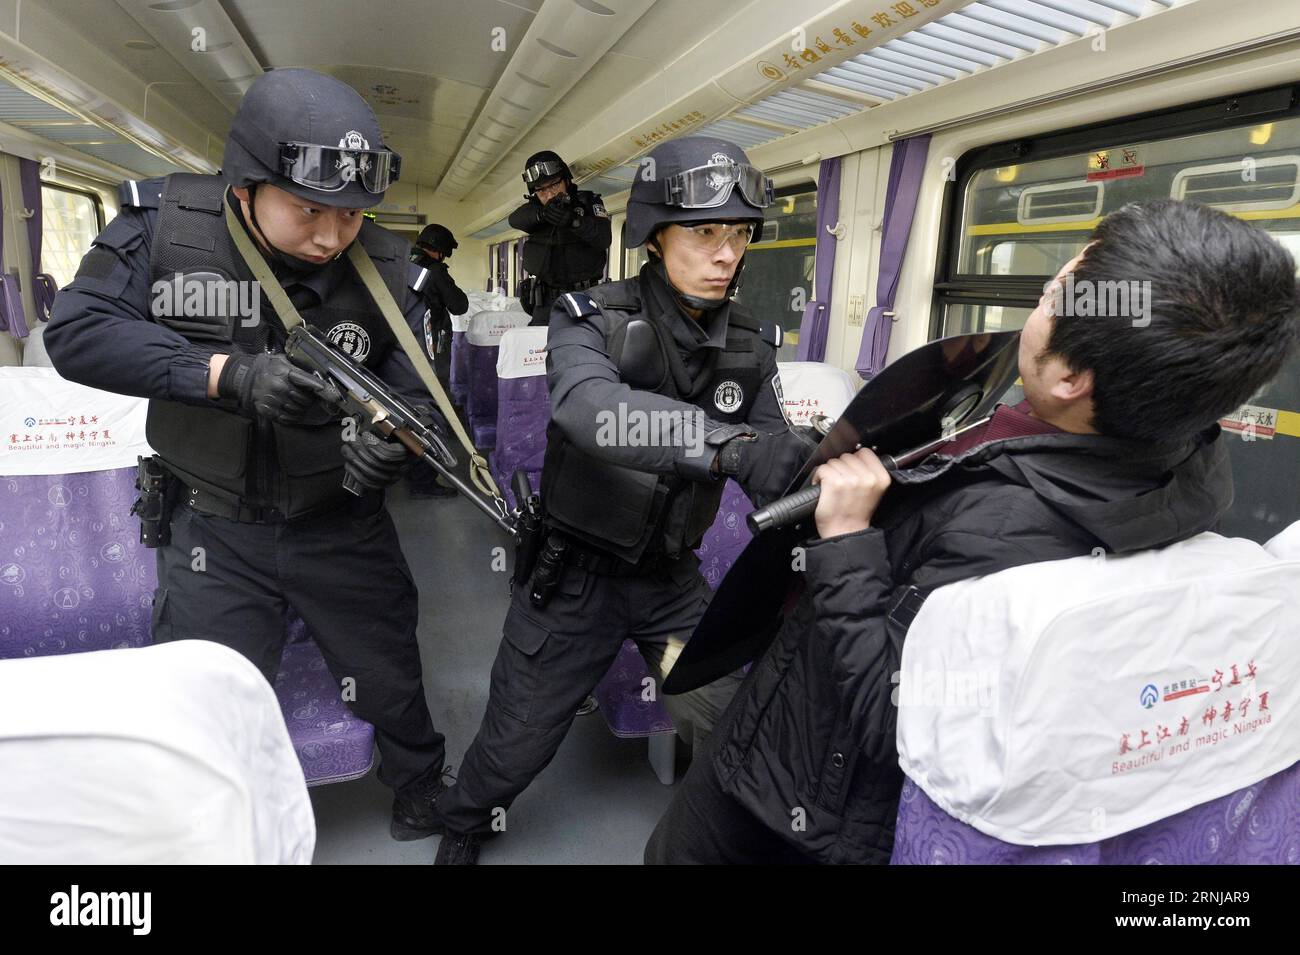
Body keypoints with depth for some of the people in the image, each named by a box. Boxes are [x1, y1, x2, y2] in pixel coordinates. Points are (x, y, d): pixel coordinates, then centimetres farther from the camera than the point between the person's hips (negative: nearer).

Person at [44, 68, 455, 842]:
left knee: (393, 682, 19)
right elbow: (77, 331, -17)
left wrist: (393, 438, -36)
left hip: (343, 527, 1)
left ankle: (423, 793, 50)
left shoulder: (384, 269, -13)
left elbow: (413, 390, -12)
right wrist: (229, 374, -30)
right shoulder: (163, 223, -12)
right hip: (215, 528, 0)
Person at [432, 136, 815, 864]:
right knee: (517, 743, 11)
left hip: (673, 577, 4)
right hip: (575, 573, -3)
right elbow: (593, 412, -40)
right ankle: (463, 826, 45)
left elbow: (775, 453, -9)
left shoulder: (751, 346, -3)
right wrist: (730, 445, -54)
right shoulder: (592, 320, -18)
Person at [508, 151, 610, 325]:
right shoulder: (534, 207, 9)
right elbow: (516, 220, -14)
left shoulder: (588, 201, 1)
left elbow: (604, 238, -16)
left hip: (584, 297, -3)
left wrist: (573, 220, -33)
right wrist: (543, 213, -34)